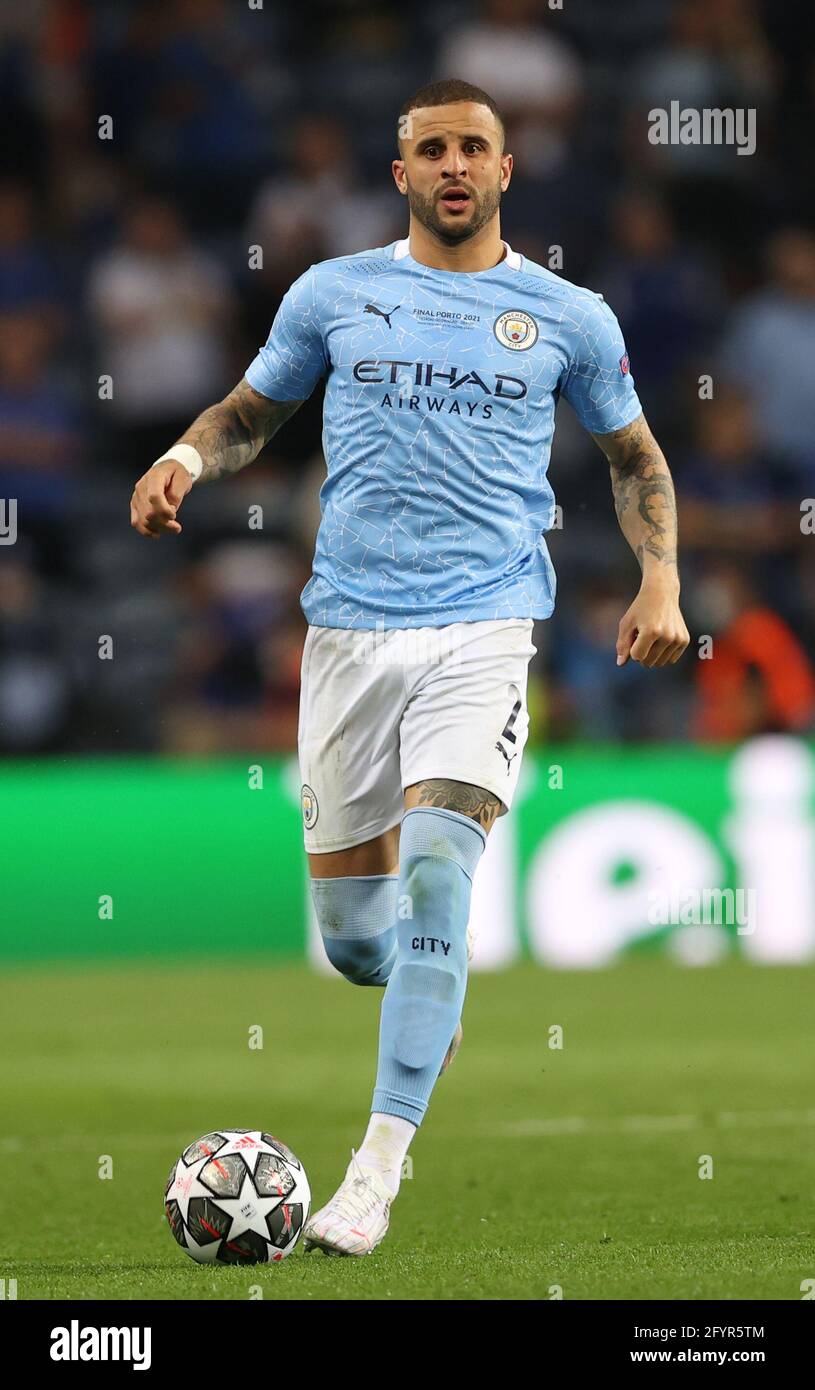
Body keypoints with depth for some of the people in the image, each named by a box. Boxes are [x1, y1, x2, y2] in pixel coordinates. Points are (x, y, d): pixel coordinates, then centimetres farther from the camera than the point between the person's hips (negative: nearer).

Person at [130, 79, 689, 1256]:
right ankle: (435, 996, 42)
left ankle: (377, 1173, -21)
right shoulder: (334, 293, 9)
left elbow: (633, 456, 20)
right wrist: (188, 457, -2)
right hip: (350, 627, 2)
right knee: (354, 940, 3)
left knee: (436, 868, -23)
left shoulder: (569, 317, 7)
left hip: (484, 625, -2)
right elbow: (253, 411, 19)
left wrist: (661, 581, 5)